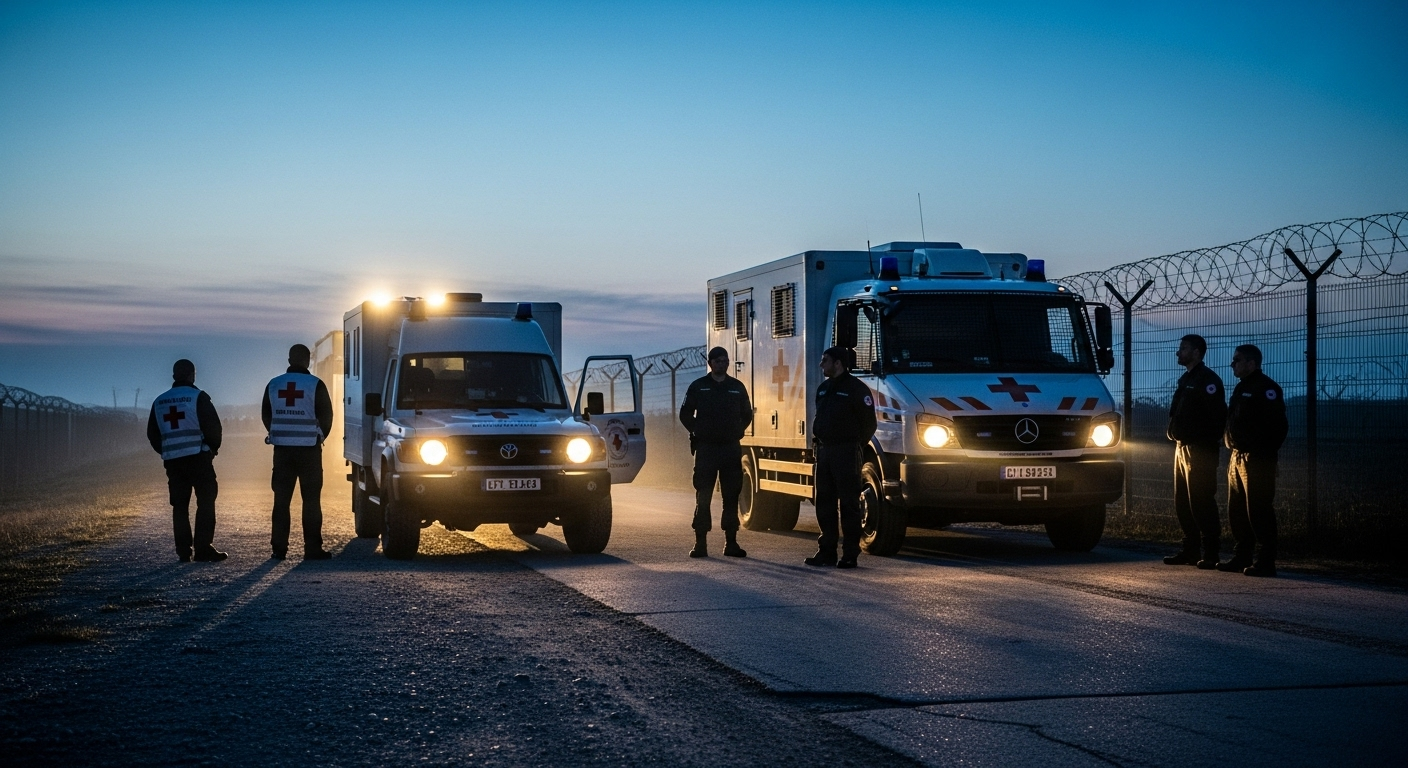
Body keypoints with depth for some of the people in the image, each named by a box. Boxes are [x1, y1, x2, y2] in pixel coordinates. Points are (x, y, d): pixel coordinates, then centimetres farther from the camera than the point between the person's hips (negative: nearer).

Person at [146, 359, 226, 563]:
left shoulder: (159, 402, 11)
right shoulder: (198, 397, -6)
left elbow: (152, 434, 13)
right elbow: (213, 426, -9)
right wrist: (213, 448, 7)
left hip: (172, 460, 5)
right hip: (199, 457, -5)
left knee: (179, 505, 8)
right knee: (205, 502, -2)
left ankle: (183, 551, 6)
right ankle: (203, 549, -9)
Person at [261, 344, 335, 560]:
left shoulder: (273, 385, 4)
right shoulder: (315, 385, -8)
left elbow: (266, 415, 10)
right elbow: (326, 417, -4)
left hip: (282, 449, 3)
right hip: (309, 449, -3)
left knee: (281, 500, 8)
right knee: (311, 500, 0)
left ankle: (279, 547, 6)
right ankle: (312, 548, -4)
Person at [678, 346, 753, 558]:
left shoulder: (737, 387, 9)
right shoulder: (698, 386, 3)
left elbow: (747, 415, 19)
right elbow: (685, 414, 9)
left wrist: (737, 432, 8)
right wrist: (697, 433, 2)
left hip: (731, 448, 2)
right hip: (706, 449, -2)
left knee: (731, 497, 3)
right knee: (703, 497, -2)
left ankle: (731, 542, 8)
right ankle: (700, 543, 0)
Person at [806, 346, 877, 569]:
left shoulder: (856, 388, -8)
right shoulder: (823, 389, 17)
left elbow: (869, 423, -8)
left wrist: (855, 446, -5)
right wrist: (818, 448, 15)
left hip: (846, 452, -8)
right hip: (825, 451, 8)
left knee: (849, 504, -5)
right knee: (824, 504, 8)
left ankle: (850, 554, -4)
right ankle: (826, 551, 14)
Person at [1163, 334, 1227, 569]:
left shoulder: (1208, 380, -12)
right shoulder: (1185, 380, 18)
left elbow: (1218, 415, -19)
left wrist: (1210, 442, -19)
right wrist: (1175, 436, 13)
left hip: (1199, 451, -10)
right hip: (1182, 448, 10)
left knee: (1201, 503, -10)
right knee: (1182, 503, 11)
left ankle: (1211, 554, -7)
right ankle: (1190, 550, 17)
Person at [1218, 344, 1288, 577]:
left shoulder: (1266, 388, -10)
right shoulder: (1241, 388, 19)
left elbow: (1277, 425, -17)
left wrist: (1266, 451, -18)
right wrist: (1228, 438, 11)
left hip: (1257, 459, -10)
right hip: (1238, 457, 10)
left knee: (1258, 510, -10)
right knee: (1236, 511, 11)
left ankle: (1264, 561, -9)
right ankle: (1243, 556, 19)